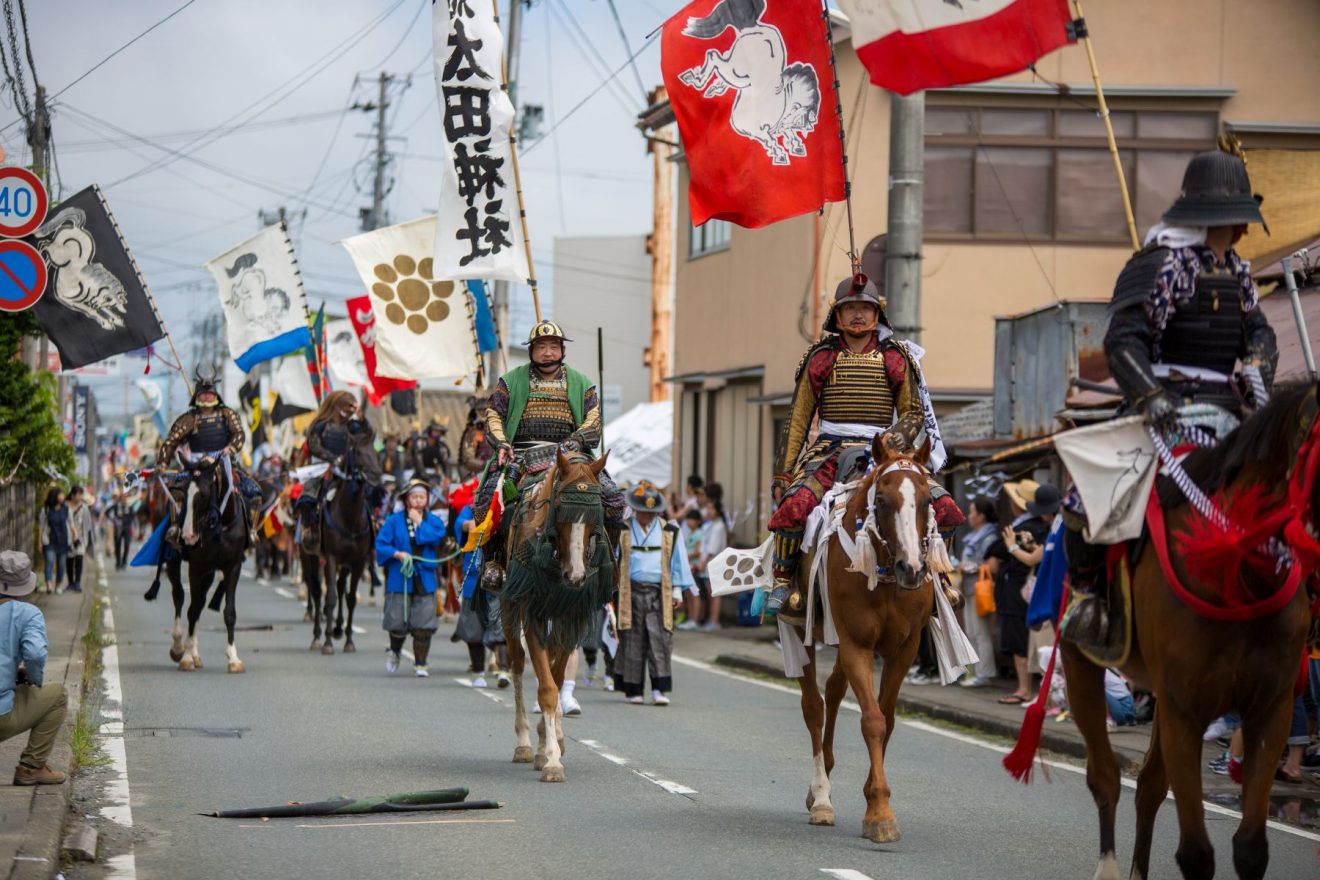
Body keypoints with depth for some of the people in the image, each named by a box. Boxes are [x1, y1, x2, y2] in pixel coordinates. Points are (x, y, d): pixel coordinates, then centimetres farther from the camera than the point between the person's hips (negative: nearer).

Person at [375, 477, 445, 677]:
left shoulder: (433, 521, 6)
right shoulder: (394, 520, 0)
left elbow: (437, 537, -13)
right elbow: (381, 544, -4)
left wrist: (419, 522, -8)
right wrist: (397, 554, -18)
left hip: (425, 579, 1)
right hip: (399, 578, -1)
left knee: (424, 624, -2)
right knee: (398, 622, 1)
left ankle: (420, 663, 9)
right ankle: (394, 652, 31)